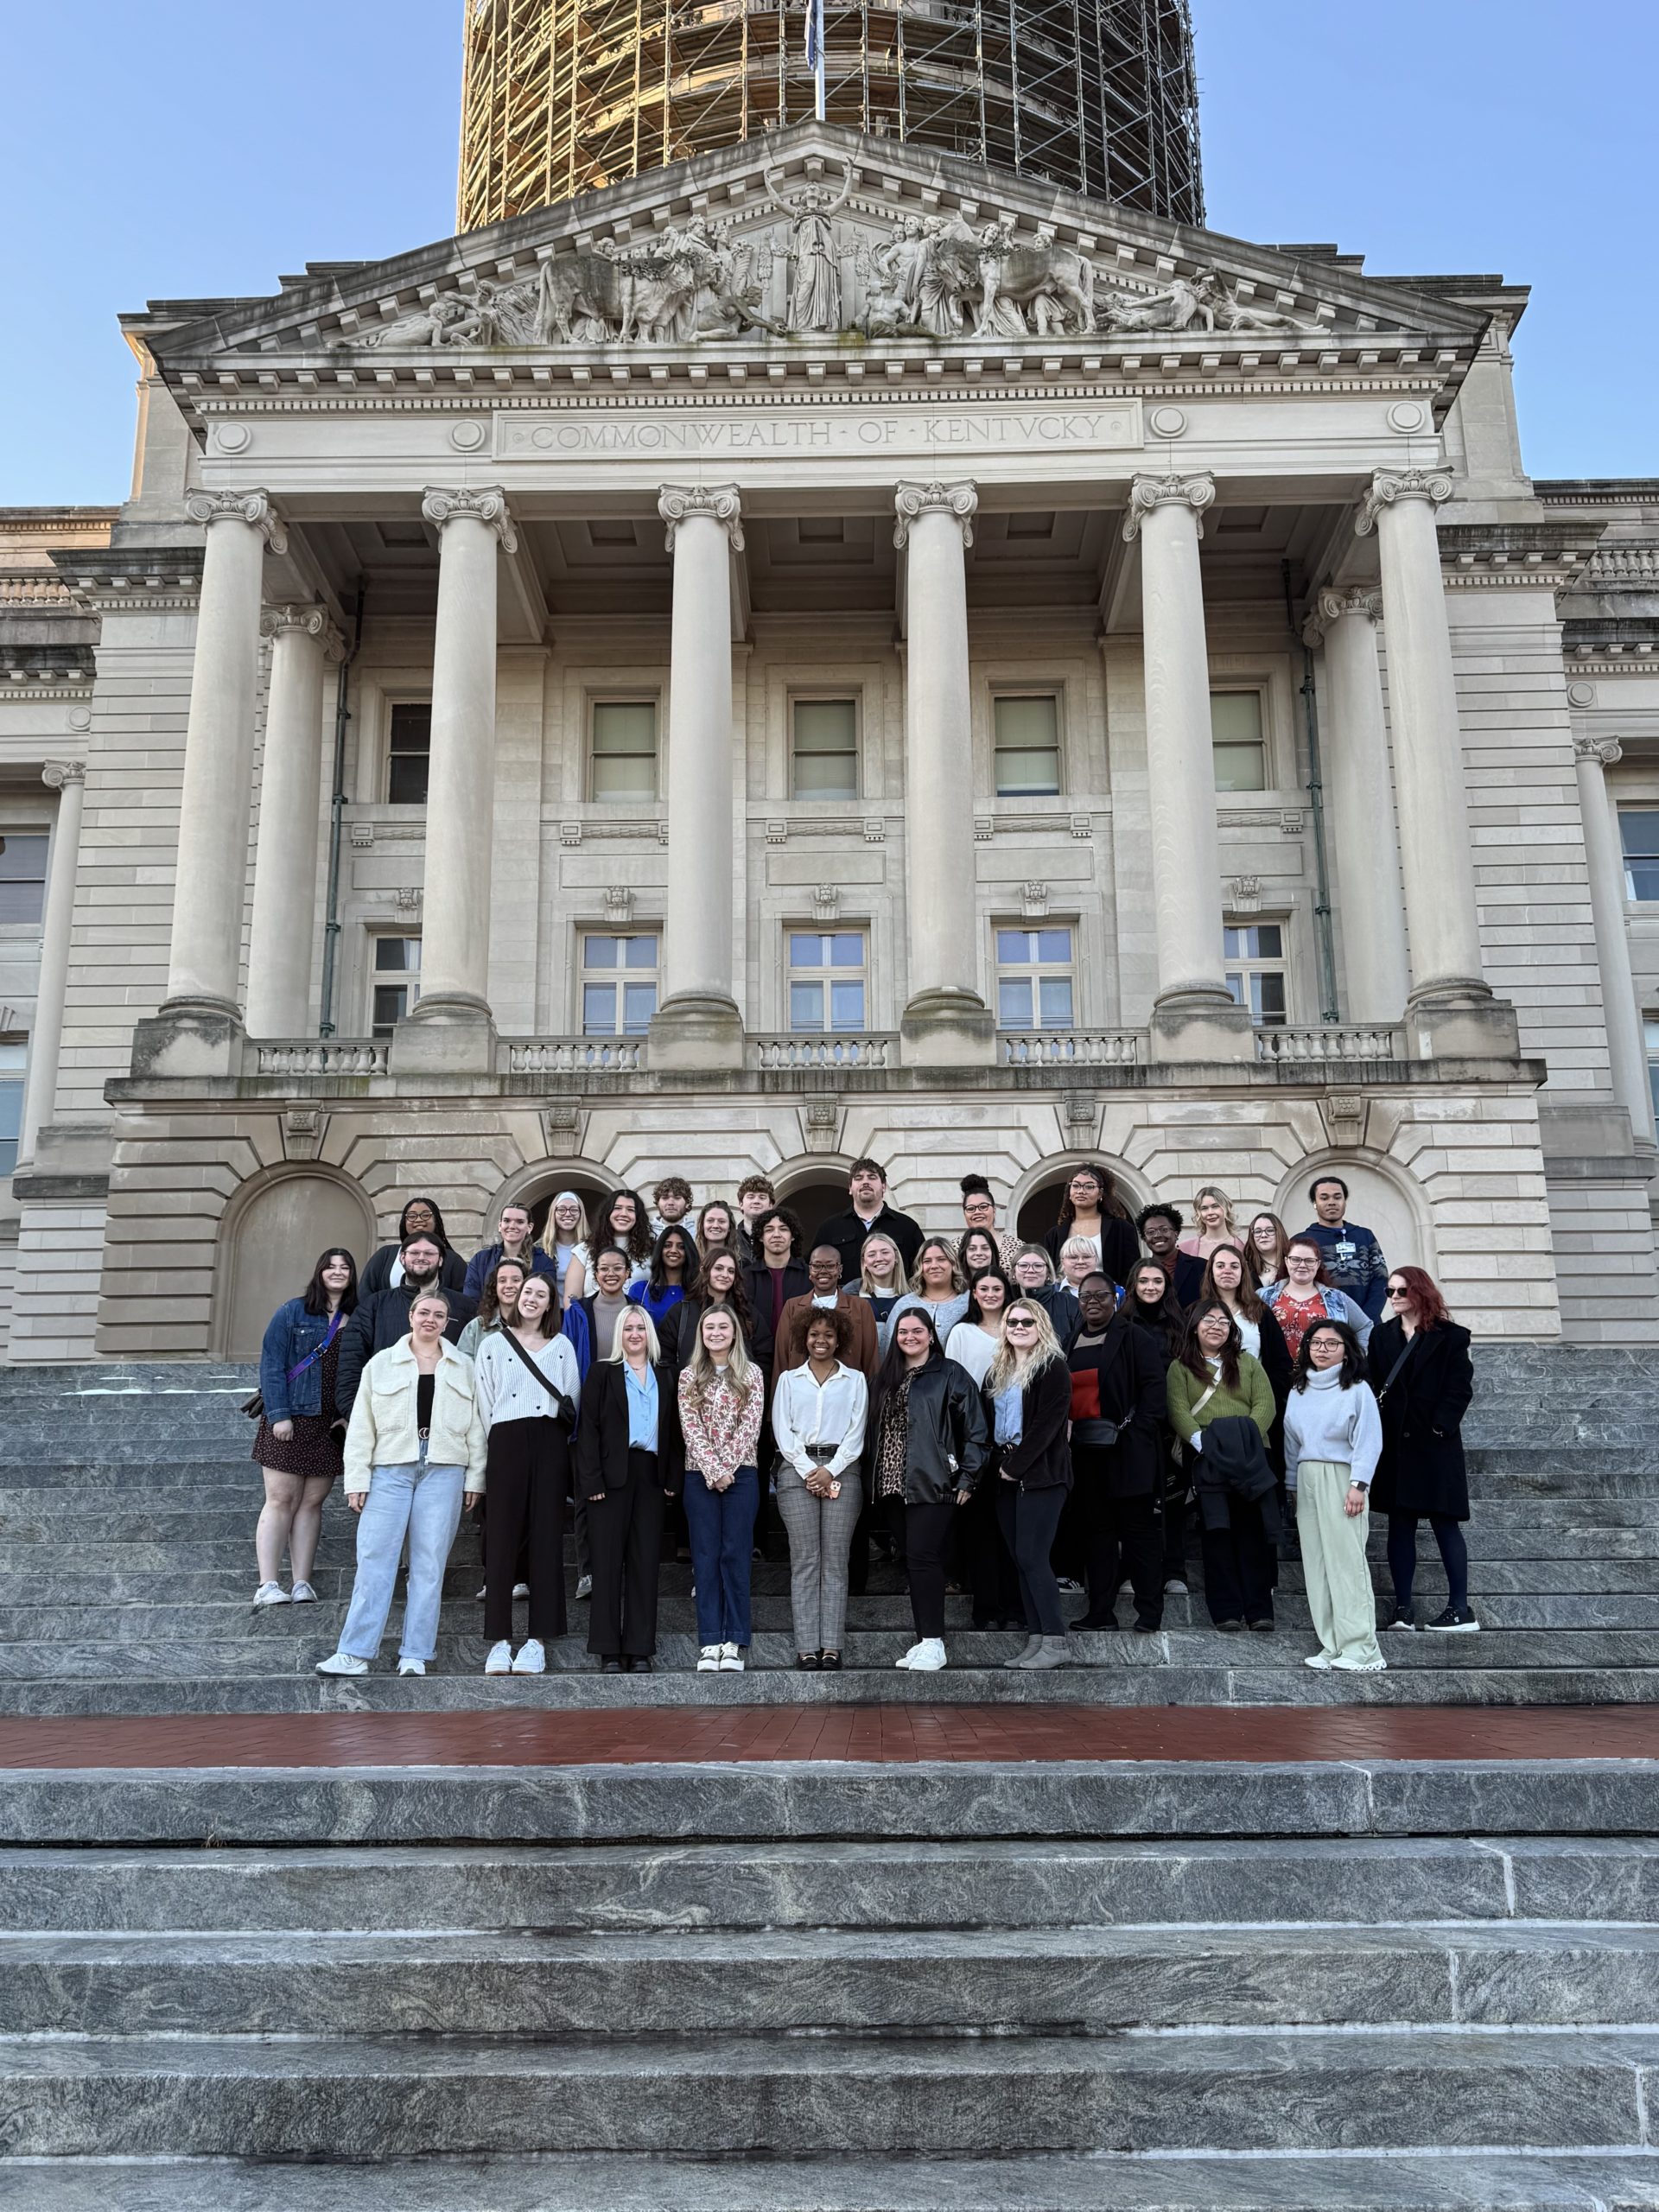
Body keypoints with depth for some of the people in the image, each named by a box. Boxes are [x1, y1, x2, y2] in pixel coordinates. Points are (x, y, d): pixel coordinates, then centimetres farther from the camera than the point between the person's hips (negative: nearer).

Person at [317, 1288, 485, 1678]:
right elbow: (361, 1426, 7)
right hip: (390, 1470, -1)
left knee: (429, 1565, 0)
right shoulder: (381, 1364, 10)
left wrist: (475, 1478, 4)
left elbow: (475, 1427, 11)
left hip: (443, 1471, 1)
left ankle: (415, 1655, 6)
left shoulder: (463, 1368, 12)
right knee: (374, 1560, -6)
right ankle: (354, 1653, -2)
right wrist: (357, 1478, 0)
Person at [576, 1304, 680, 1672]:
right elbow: (588, 1427, -2)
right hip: (612, 1475, -3)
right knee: (608, 1561, -1)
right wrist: (591, 1480, -10)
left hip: (651, 1475, 3)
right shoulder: (602, 1372, 3)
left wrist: (672, 1478, 3)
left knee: (645, 1562, 3)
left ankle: (640, 1650, 8)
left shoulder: (664, 1375, 13)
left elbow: (672, 1429, 13)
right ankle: (609, 1651, 4)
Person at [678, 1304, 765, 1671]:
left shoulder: (752, 1375, 4)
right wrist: (713, 1470, -12)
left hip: (741, 1474, -1)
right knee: (705, 1558, 2)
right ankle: (709, 1642, 4)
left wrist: (727, 1467, -11)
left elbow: (750, 1426, -3)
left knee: (736, 1556, 0)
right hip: (700, 1476, 1)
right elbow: (691, 1428, -2)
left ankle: (734, 1643, 4)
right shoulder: (689, 1377, 6)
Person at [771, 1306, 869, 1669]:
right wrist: (808, 1469, -7)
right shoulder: (789, 1379, 15)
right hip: (797, 1469, 0)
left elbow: (857, 1432, 5)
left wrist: (830, 1471, -7)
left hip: (841, 1471, 0)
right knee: (804, 1560, -4)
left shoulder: (855, 1380, 14)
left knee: (835, 1560, -3)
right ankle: (807, 1647, -4)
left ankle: (832, 1646, -2)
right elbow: (782, 1430, 5)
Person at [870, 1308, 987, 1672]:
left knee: (922, 1557, -12)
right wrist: (876, 1477, 9)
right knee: (916, 1559, 10)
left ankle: (933, 1643, -7)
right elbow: (875, 1429, 17)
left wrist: (966, 1478, -8)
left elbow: (974, 1430, -4)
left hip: (933, 1484, -6)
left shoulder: (950, 1375, -2)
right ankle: (925, 1639, 15)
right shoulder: (886, 1378, 16)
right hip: (896, 1484, 6)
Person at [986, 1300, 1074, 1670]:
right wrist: (999, 1463, 0)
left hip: (1040, 1475, -7)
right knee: (1022, 1560, 6)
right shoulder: (998, 1372, 17)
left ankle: (1056, 1643, -8)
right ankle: (1036, 1641, 9)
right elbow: (988, 1421, 16)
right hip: (1007, 1476, 7)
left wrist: (1015, 1465, -13)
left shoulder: (1053, 1368, -6)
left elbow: (1048, 1423, -13)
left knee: (1031, 1557, -12)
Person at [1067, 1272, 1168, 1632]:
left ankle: (1150, 1613, 3)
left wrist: (1139, 1429, -17)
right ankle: (1100, 1611, 15)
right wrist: (1065, 1431, 6)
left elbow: (1153, 1385, -9)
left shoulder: (1134, 1337, -2)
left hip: (1128, 1449, -6)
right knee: (1097, 1528, 10)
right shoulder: (1071, 1344, 16)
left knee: (1139, 1527, -2)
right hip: (1085, 1449, 6)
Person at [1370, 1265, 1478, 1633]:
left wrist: (1440, 1426, -15)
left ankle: (1460, 1608, 3)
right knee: (1400, 1524, 5)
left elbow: (1460, 1388, -5)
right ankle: (1402, 1607, 7)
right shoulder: (1381, 1335, 11)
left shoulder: (1449, 1337, 0)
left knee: (1444, 1523, 0)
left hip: (1434, 1443, -3)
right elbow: (1372, 1385, 6)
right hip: (1394, 1444, 4)